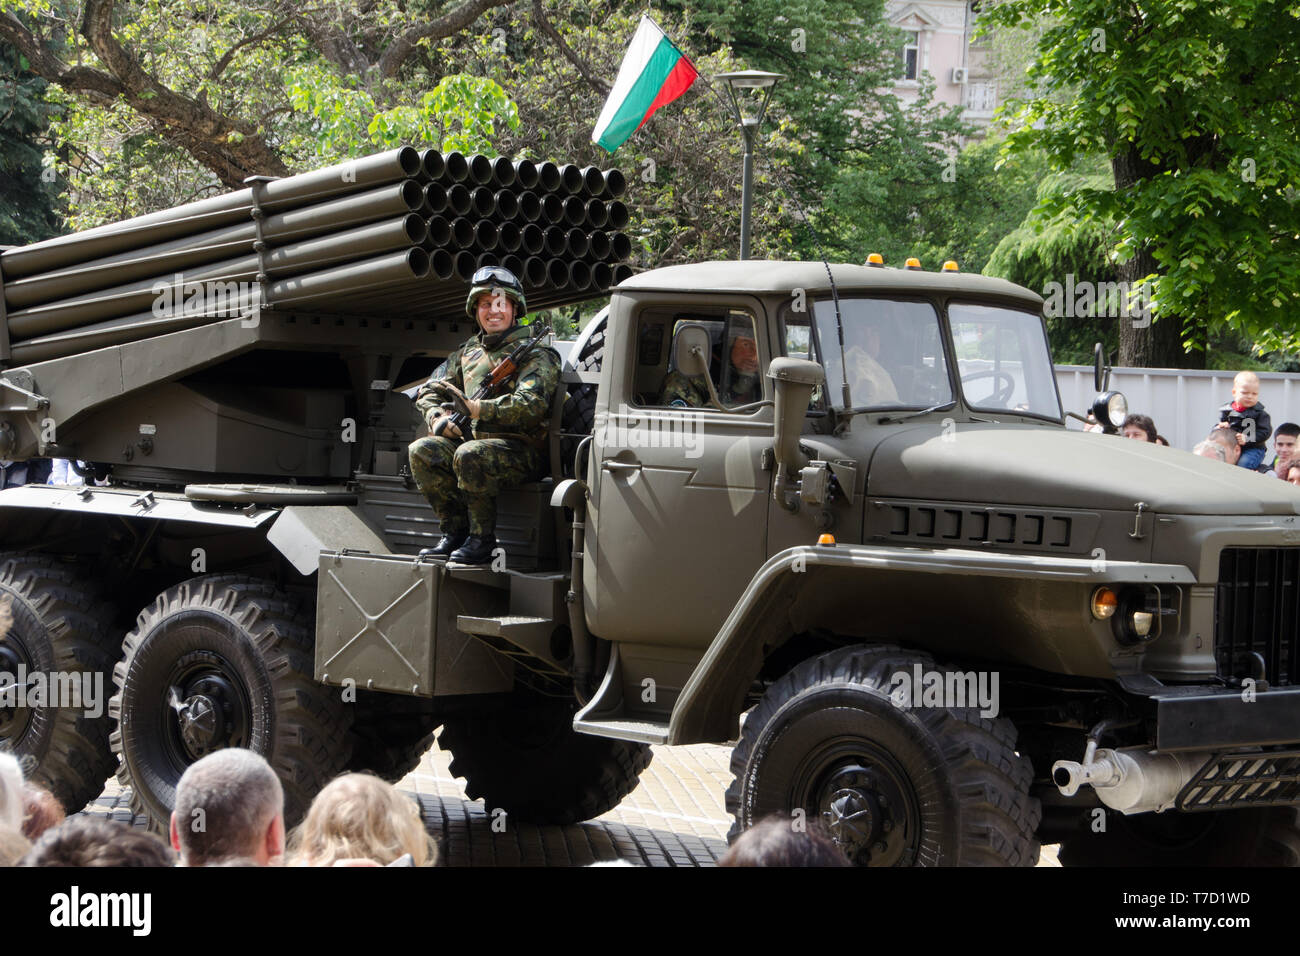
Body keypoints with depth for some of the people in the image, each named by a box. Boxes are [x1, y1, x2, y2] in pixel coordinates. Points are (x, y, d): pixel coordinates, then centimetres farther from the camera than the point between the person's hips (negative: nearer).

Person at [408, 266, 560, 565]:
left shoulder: (536, 355, -5)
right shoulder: (468, 353, 16)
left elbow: (531, 406, -22)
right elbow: (429, 390, 20)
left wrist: (477, 408, -33)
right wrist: (437, 417, -5)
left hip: (523, 451, -7)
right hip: (477, 441, 7)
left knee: (469, 455, -35)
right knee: (422, 450, -17)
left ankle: (482, 539, -21)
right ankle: (454, 531, -9)